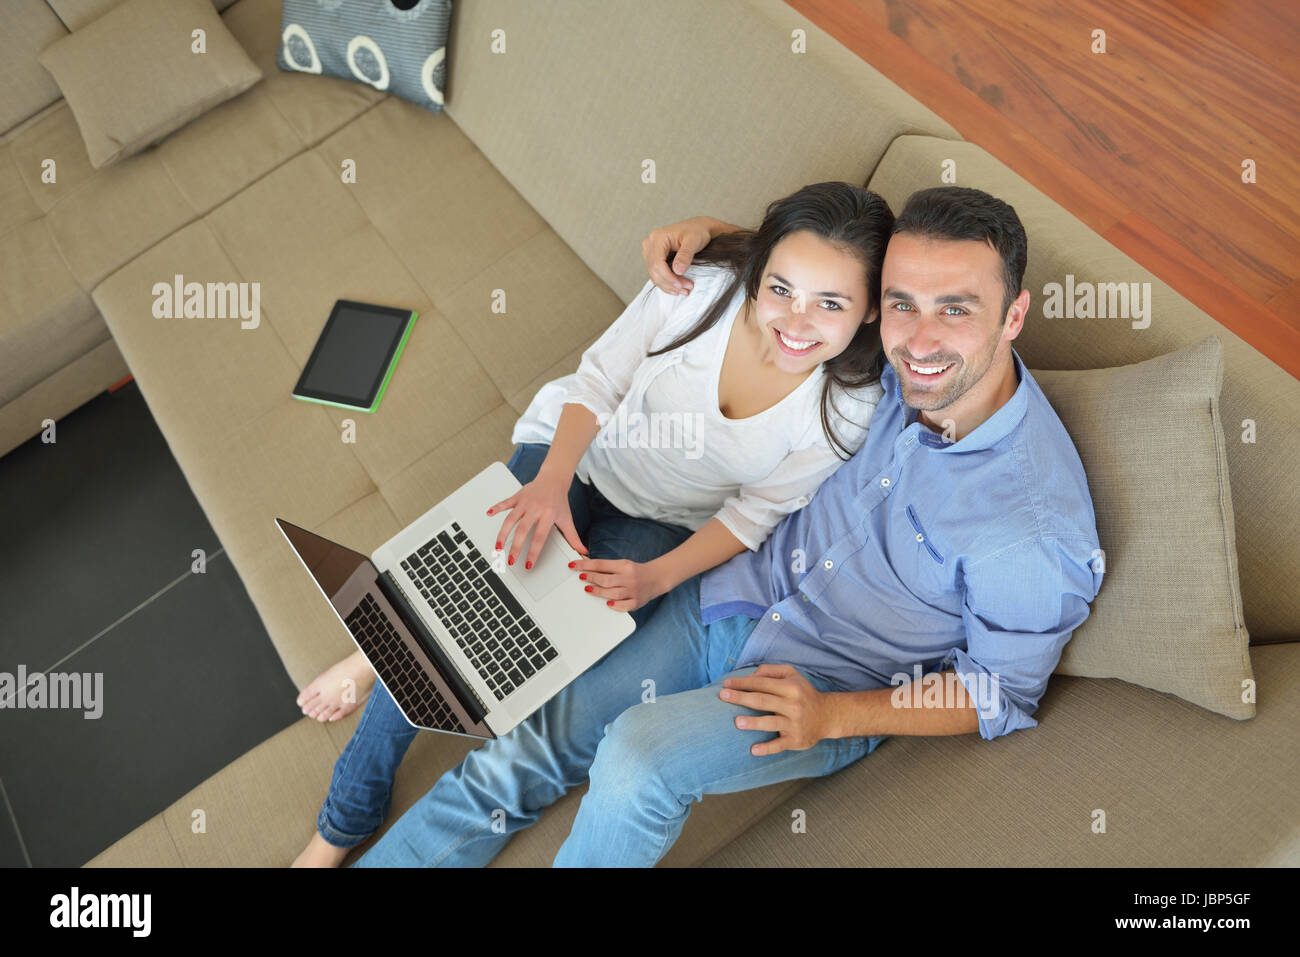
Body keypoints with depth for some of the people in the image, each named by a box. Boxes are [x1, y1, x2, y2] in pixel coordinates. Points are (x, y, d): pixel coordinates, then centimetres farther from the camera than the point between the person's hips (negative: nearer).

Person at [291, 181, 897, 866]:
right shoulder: (703, 286, -24)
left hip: (667, 525, 0)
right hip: (577, 451, 1)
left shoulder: (851, 404, -21)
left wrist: (657, 577, -24)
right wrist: (551, 481, -28)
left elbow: (758, 510, -11)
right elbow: (598, 382, -12)